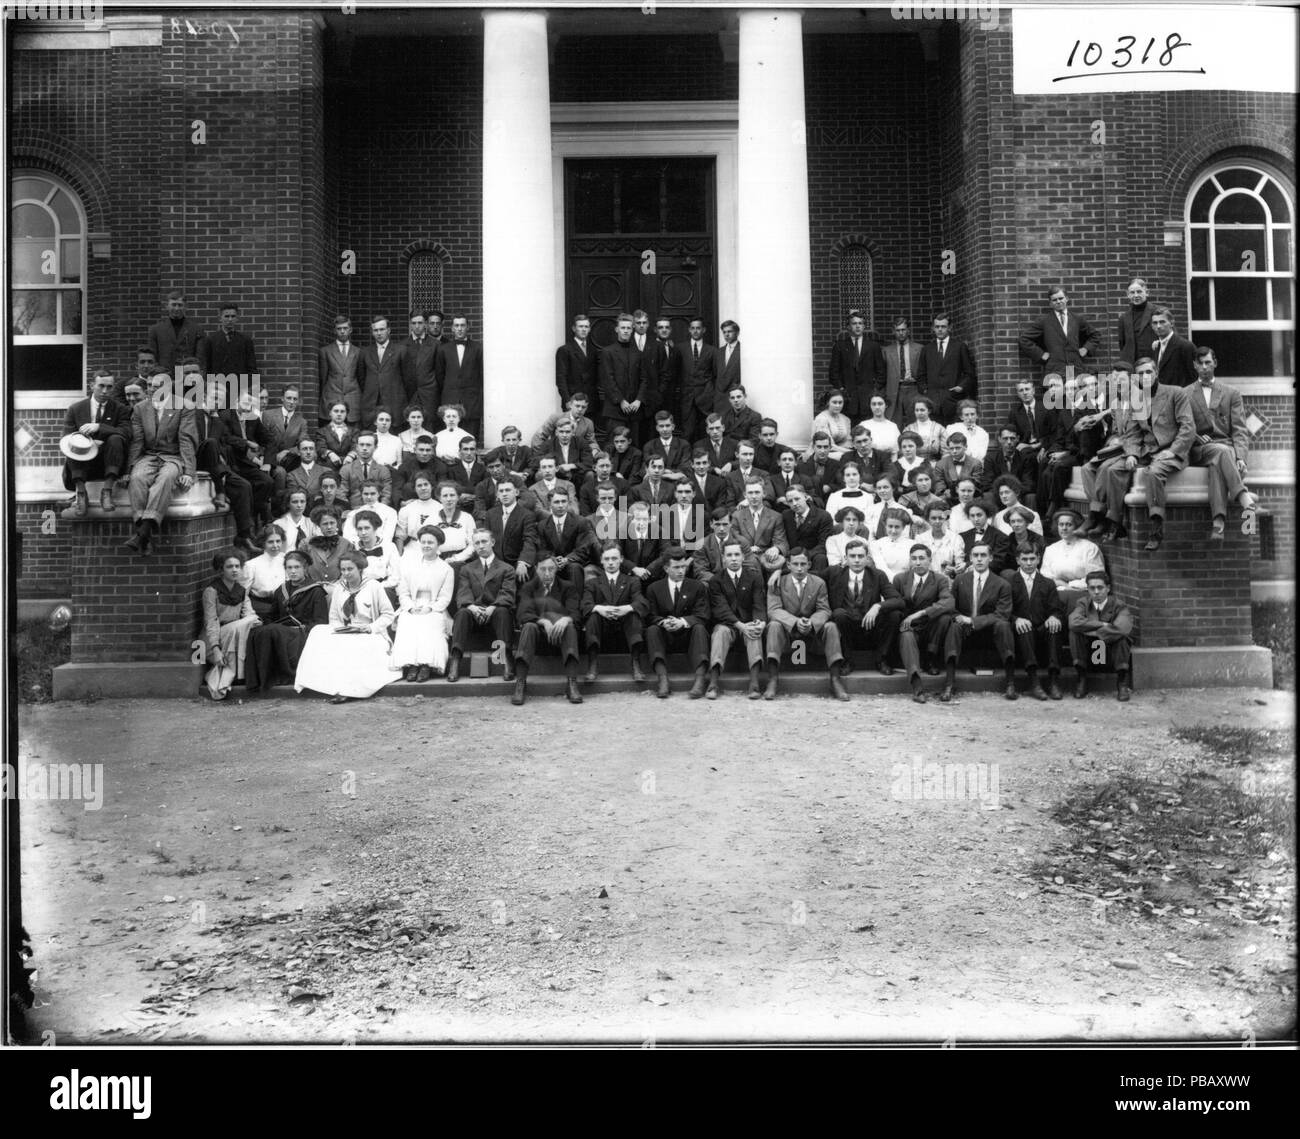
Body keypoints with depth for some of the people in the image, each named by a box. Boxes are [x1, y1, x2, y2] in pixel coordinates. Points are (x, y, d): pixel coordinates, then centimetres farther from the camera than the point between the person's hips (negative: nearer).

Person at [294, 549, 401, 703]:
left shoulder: (374, 587, 0)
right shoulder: (338, 589, 13)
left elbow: (388, 614, 0)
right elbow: (333, 618, 16)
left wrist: (372, 627, -15)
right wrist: (339, 628, -7)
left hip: (370, 636, -4)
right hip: (344, 635, 4)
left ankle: (346, 691, -40)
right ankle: (332, 687, -39)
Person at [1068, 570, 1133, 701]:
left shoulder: (1118, 605, -9)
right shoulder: (1082, 603, -2)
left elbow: (1122, 628, -32)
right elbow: (1074, 622, -26)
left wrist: (1090, 630, -26)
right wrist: (1103, 625, -25)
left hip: (1113, 649, -2)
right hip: (1088, 650, 2)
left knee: (1122, 636, -33)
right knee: (1074, 632, -26)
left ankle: (1122, 684, -17)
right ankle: (1081, 680, -14)